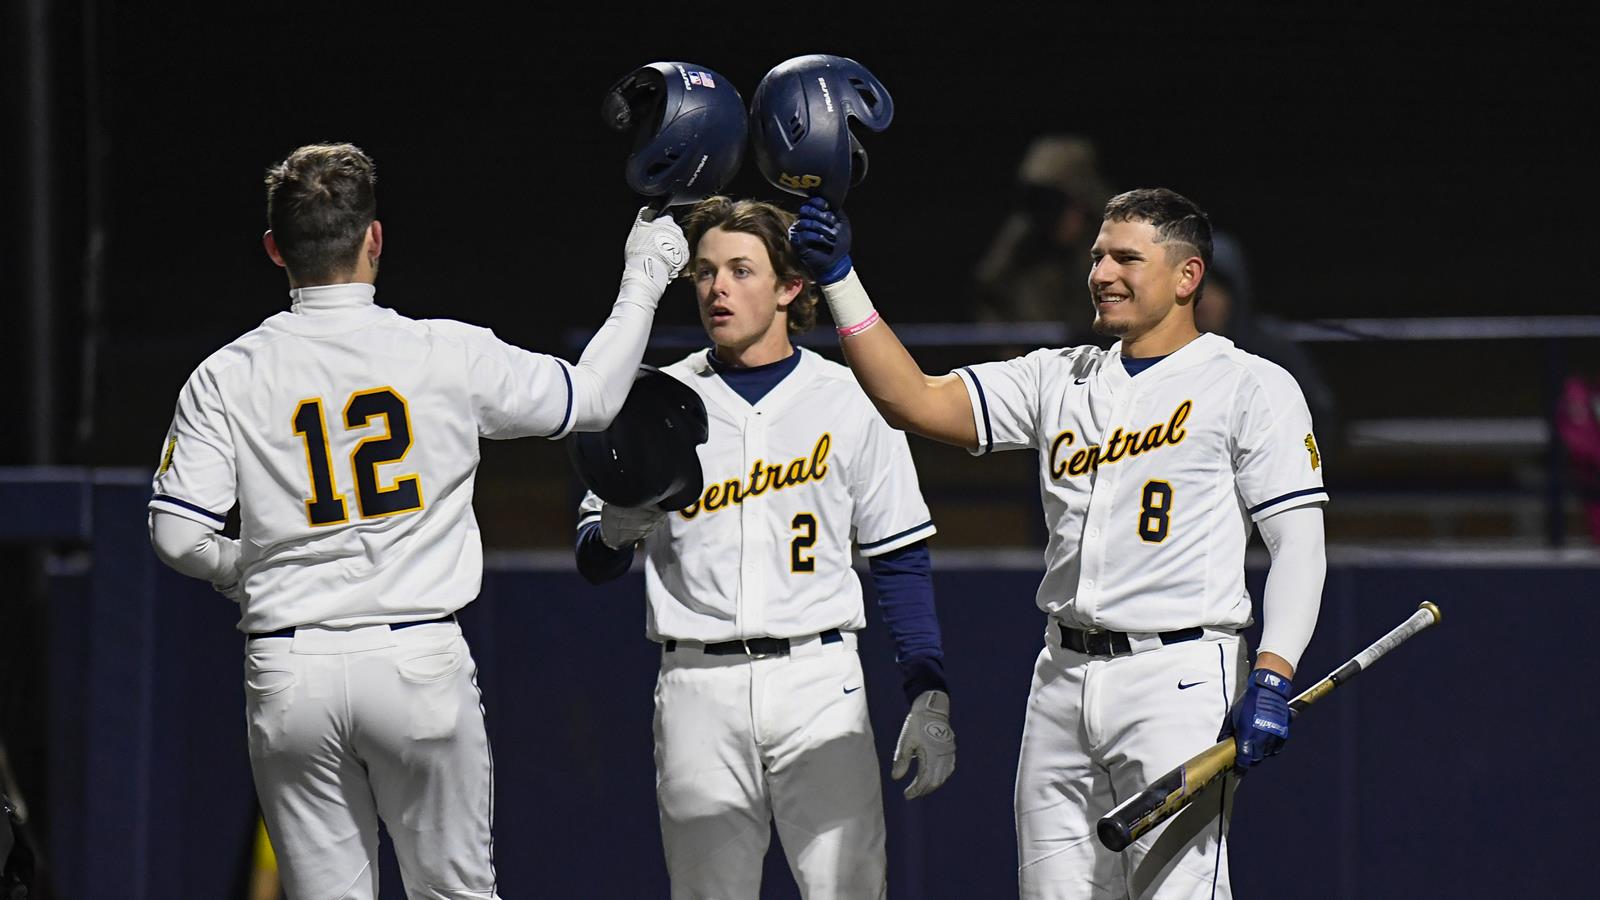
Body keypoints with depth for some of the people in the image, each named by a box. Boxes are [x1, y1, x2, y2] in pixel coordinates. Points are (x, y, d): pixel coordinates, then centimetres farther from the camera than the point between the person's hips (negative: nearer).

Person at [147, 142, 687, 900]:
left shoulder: (226, 378, 0)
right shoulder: (448, 355, -2)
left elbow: (176, 534, -3)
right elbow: (591, 397, 11)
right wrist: (643, 282, 25)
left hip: (288, 668, 1)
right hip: (418, 660, -1)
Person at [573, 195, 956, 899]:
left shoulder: (849, 402, 6)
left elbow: (900, 558, 7)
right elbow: (593, 564, 8)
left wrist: (929, 694, -2)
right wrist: (617, 528, -16)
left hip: (818, 681, -1)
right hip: (698, 687, 1)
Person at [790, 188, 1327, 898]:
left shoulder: (1250, 388, 0)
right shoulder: (1059, 379, 16)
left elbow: (1299, 541, -6)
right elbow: (913, 401, 7)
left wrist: (1270, 679, -19)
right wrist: (839, 279, -2)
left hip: (1179, 678, -6)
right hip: (1063, 678, 6)